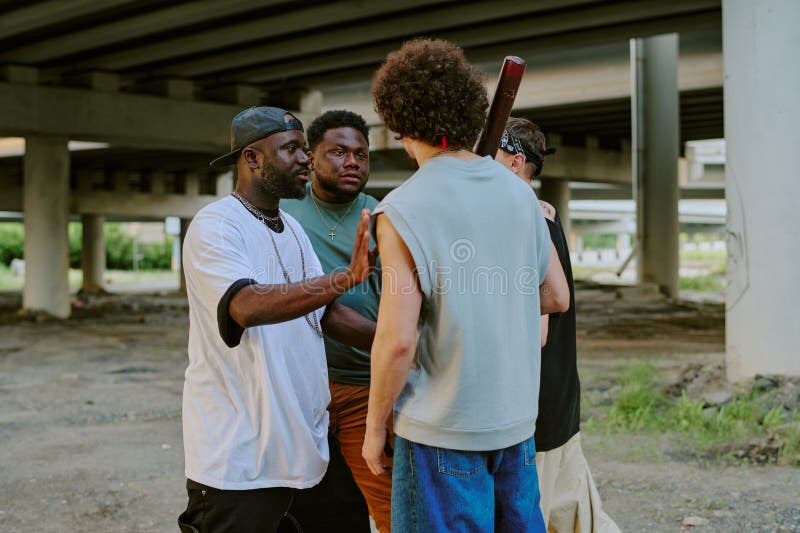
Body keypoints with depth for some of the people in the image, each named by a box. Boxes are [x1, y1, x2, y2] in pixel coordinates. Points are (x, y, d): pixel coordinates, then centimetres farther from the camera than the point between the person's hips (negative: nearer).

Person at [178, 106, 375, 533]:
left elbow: (324, 313, 14)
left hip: (296, 443, 8)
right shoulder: (214, 226, -14)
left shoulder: (292, 228, 13)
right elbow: (247, 306, -32)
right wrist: (344, 278, -41)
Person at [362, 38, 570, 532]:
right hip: (516, 418, 6)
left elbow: (397, 340, -18)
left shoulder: (403, 211, -15)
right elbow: (557, 297, 10)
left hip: (444, 430, -5)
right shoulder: (518, 191, 2)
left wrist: (375, 428, -5)